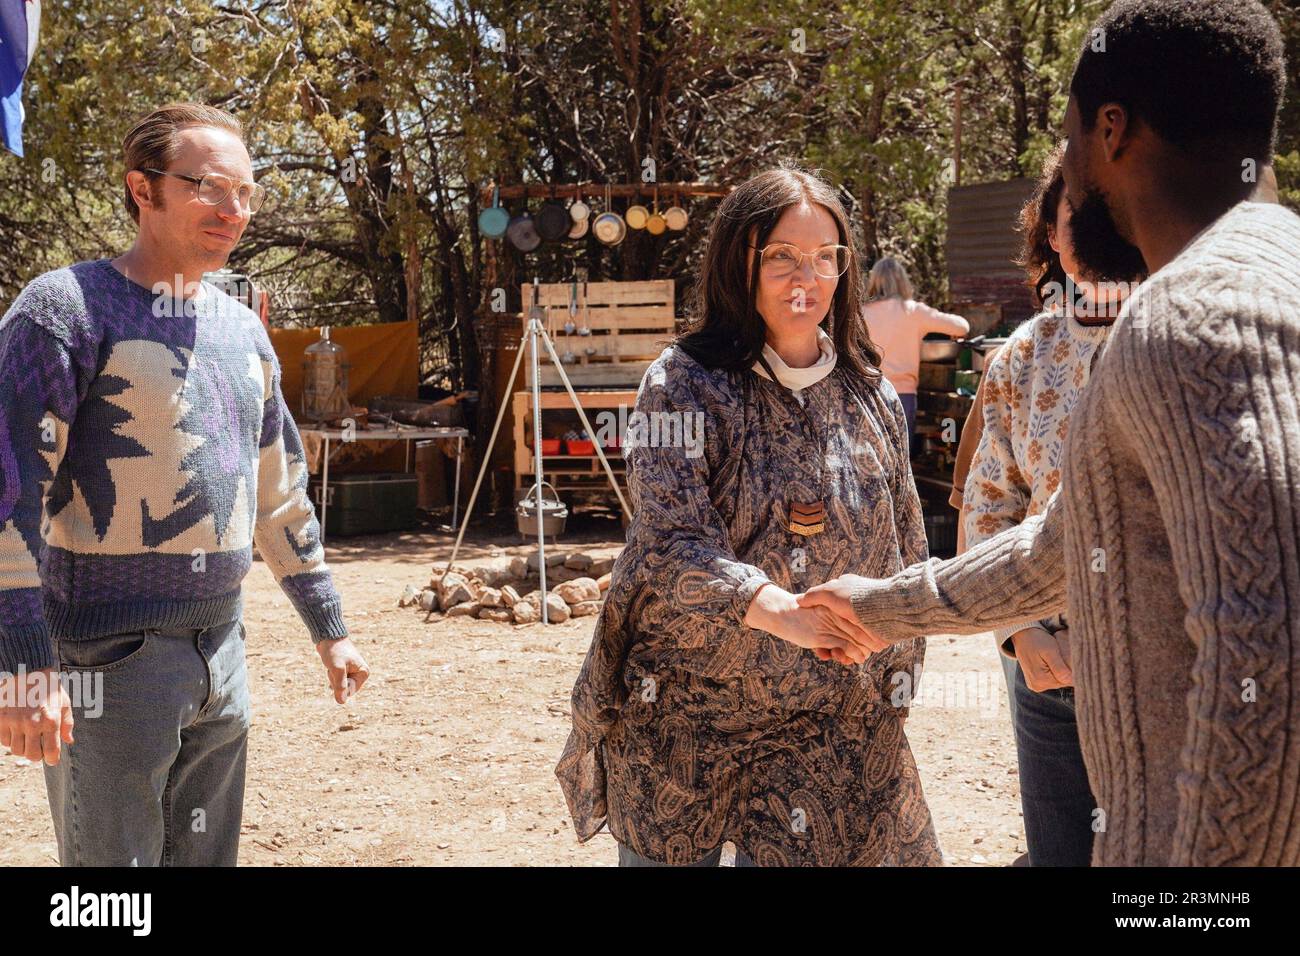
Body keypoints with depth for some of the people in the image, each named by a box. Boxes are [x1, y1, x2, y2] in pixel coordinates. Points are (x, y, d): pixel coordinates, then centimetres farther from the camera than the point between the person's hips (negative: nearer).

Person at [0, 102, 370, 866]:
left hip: (222, 653, 7)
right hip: (110, 660, -6)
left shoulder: (243, 328, 13)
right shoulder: (68, 307, -8)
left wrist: (328, 626, 21)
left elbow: (280, 491, 21)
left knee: (207, 857, 14)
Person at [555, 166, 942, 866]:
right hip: (684, 715, -2)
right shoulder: (684, 385, -8)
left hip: (829, 727, 3)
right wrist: (780, 610, -37)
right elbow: (672, 546, -21)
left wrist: (895, 682, 10)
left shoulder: (873, 399, 5)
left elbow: (905, 557, 13)